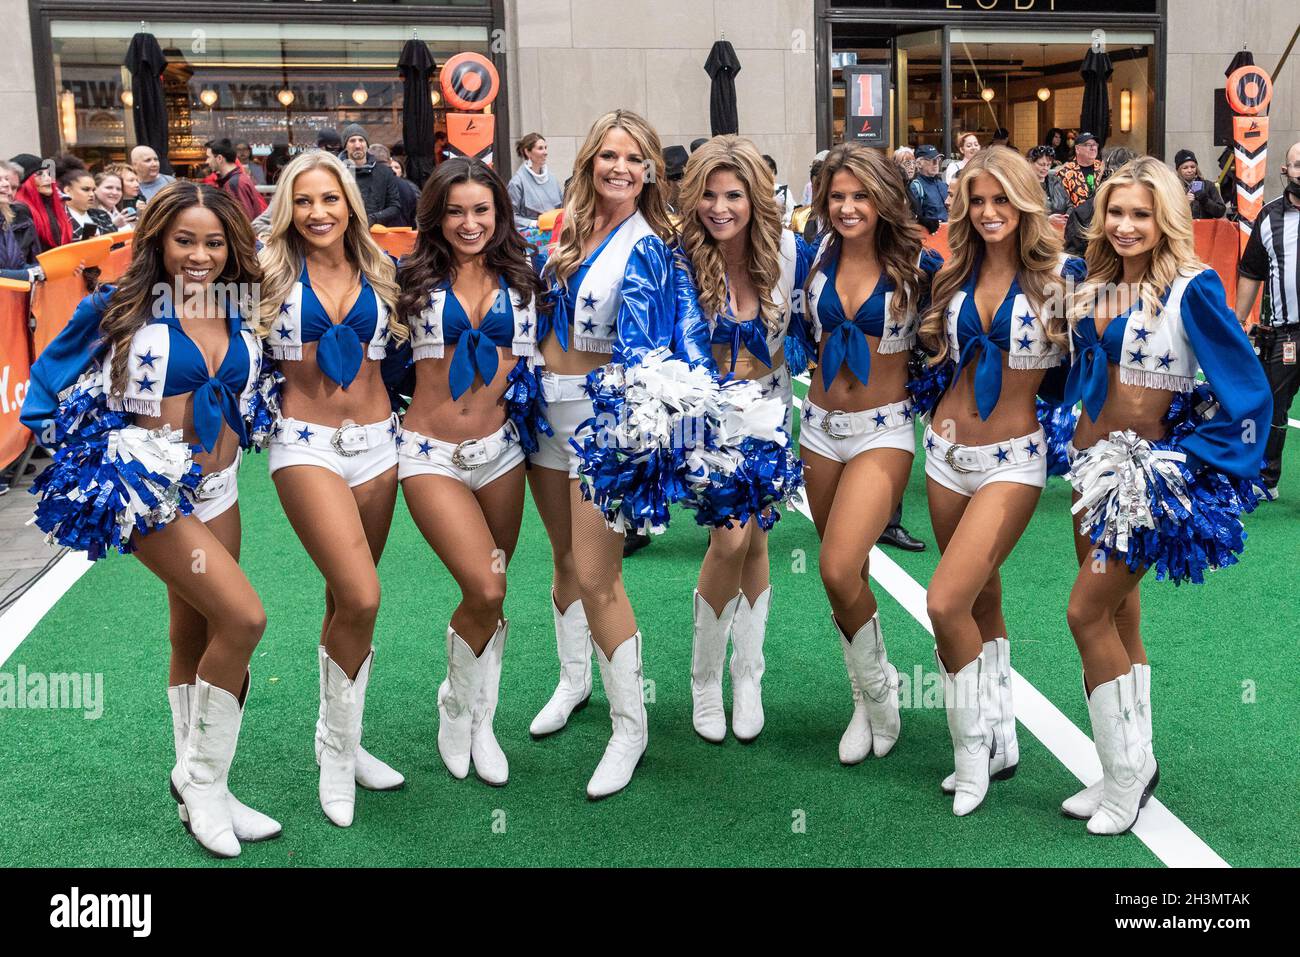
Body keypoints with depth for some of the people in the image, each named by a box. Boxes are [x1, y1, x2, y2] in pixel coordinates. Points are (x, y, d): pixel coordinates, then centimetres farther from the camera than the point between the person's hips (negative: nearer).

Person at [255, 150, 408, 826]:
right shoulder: (274, 273, 0)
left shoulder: (377, 274, 9)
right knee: (360, 599, -17)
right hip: (306, 442, -4)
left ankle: (341, 742, 27)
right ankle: (337, 750, 3)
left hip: (375, 440, 4)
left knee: (346, 601, 12)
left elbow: (400, 345, 20)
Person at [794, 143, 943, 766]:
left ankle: (876, 684, 8)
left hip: (884, 430, -4)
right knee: (844, 575, 12)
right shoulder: (813, 260, 3)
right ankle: (868, 702, 30)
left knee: (838, 570, -19)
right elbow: (799, 333, 16)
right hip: (821, 425, 4)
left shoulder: (917, 266, -7)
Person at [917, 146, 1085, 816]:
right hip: (948, 449, 5)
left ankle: (973, 747, 5)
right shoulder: (956, 276, 9)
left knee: (946, 602, -17)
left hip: (1013, 458, -5)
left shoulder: (1056, 274, -6)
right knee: (981, 599, 15)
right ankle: (1000, 740, 32)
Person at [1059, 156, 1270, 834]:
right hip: (1092, 463, 7)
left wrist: (1194, 462, -14)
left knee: (1087, 614, -9)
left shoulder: (1191, 288, -13)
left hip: (1150, 472, -7)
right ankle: (1131, 767, 23)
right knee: (1118, 617, 12)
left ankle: (1128, 770, 7)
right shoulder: (1096, 288, 7)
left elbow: (1248, 389, -14)